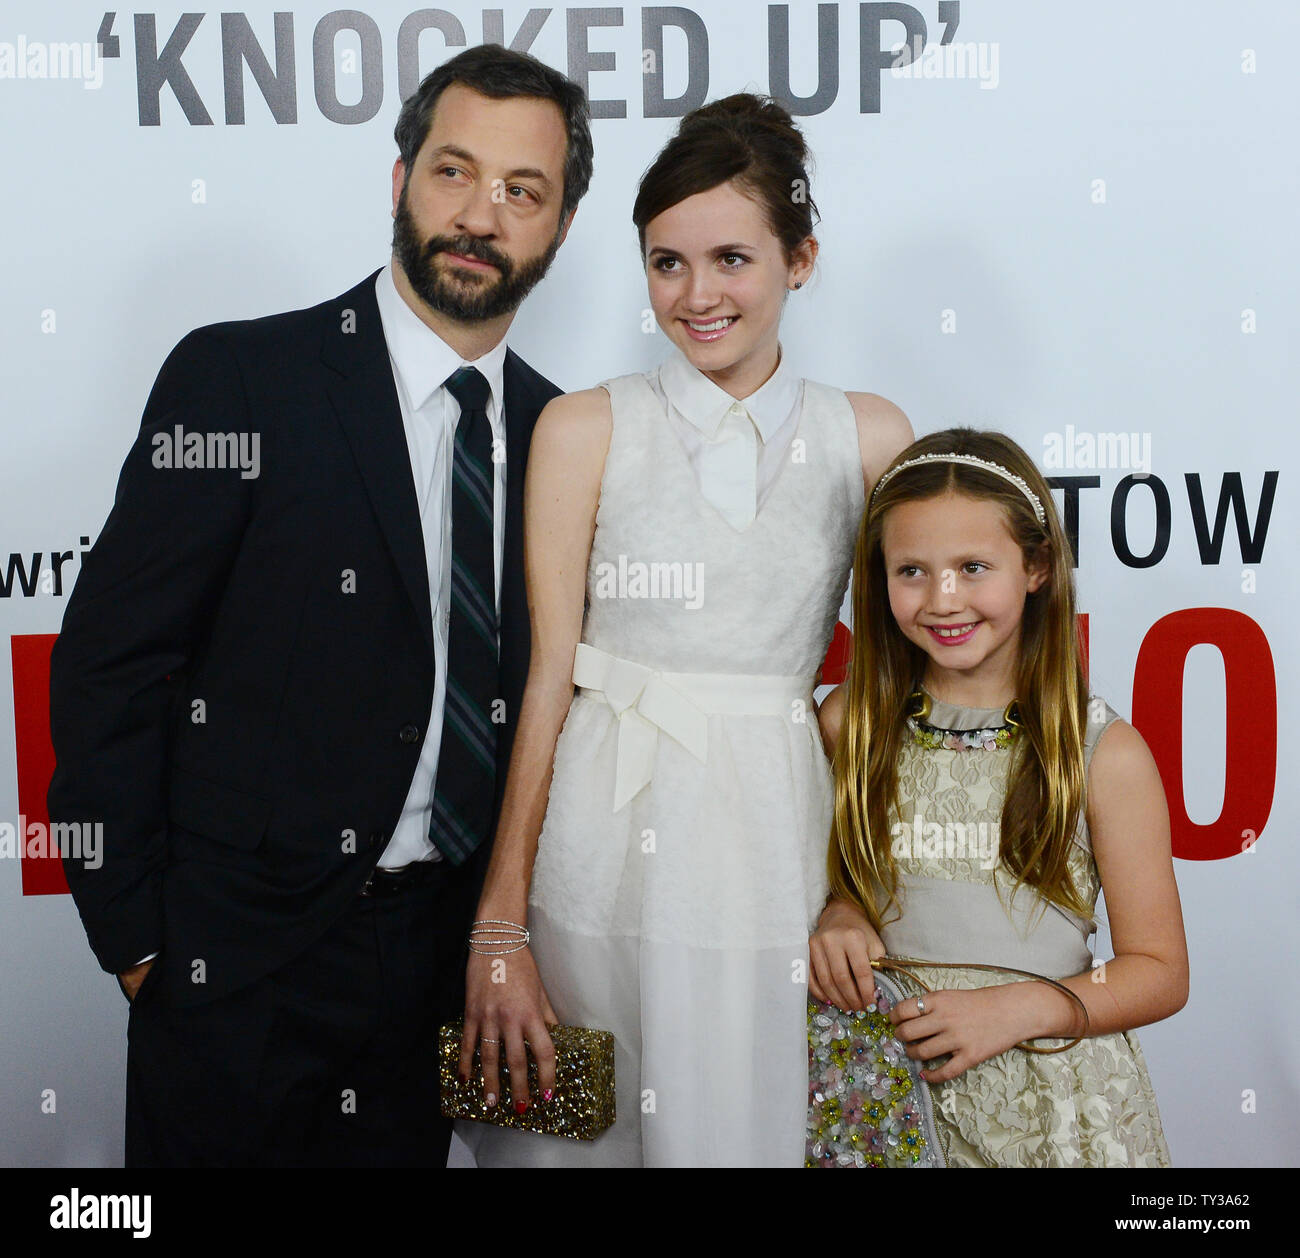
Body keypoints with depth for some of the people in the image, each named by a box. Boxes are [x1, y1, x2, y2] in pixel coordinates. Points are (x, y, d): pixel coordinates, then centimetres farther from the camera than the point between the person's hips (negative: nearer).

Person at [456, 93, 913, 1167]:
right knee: (582, 1129, 8)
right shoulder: (586, 428, 1)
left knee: (760, 1129, 9)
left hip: (781, 845, 1)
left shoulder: (870, 437, 5)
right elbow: (547, 678, -3)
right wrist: (499, 931, -7)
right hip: (606, 847, -1)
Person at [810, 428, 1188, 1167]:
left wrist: (1019, 1007, -15)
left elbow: (1160, 972, -3)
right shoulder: (849, 724, -1)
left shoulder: (1107, 753, -7)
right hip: (892, 1084, 2)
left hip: (1052, 1106, -2)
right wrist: (837, 919, -8)